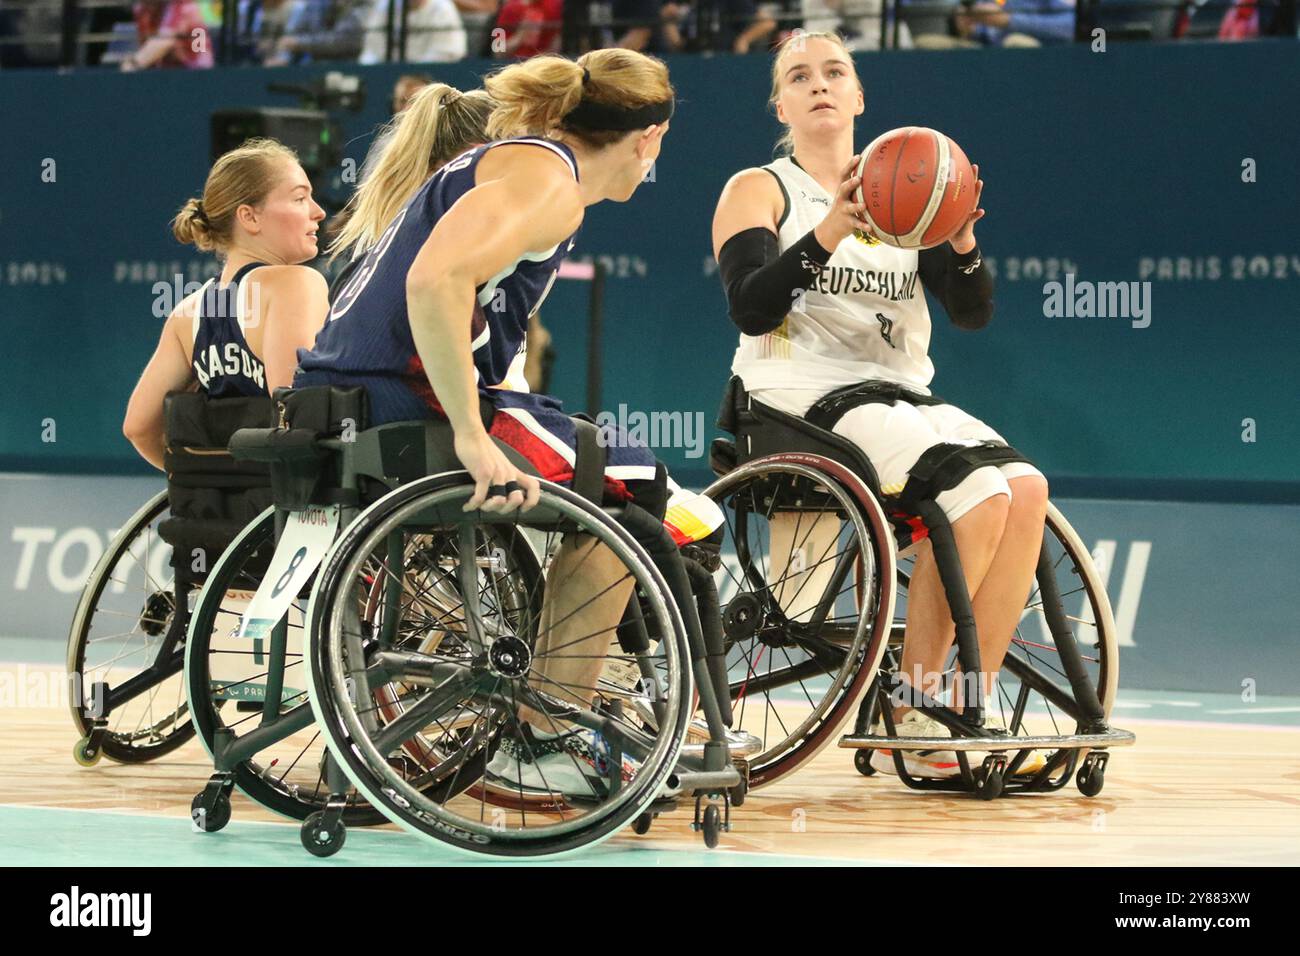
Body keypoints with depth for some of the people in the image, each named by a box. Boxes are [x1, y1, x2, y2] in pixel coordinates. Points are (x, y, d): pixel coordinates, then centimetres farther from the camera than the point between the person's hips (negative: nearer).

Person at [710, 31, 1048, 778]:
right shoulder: (759, 191, 6)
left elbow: (974, 312, 7)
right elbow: (751, 308, -12)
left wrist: (961, 241, -13)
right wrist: (828, 234, -25)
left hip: (905, 398, 5)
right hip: (806, 400, -5)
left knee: (1025, 489, -23)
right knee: (976, 495, -28)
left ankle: (973, 711, -19)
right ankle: (909, 718, -20)